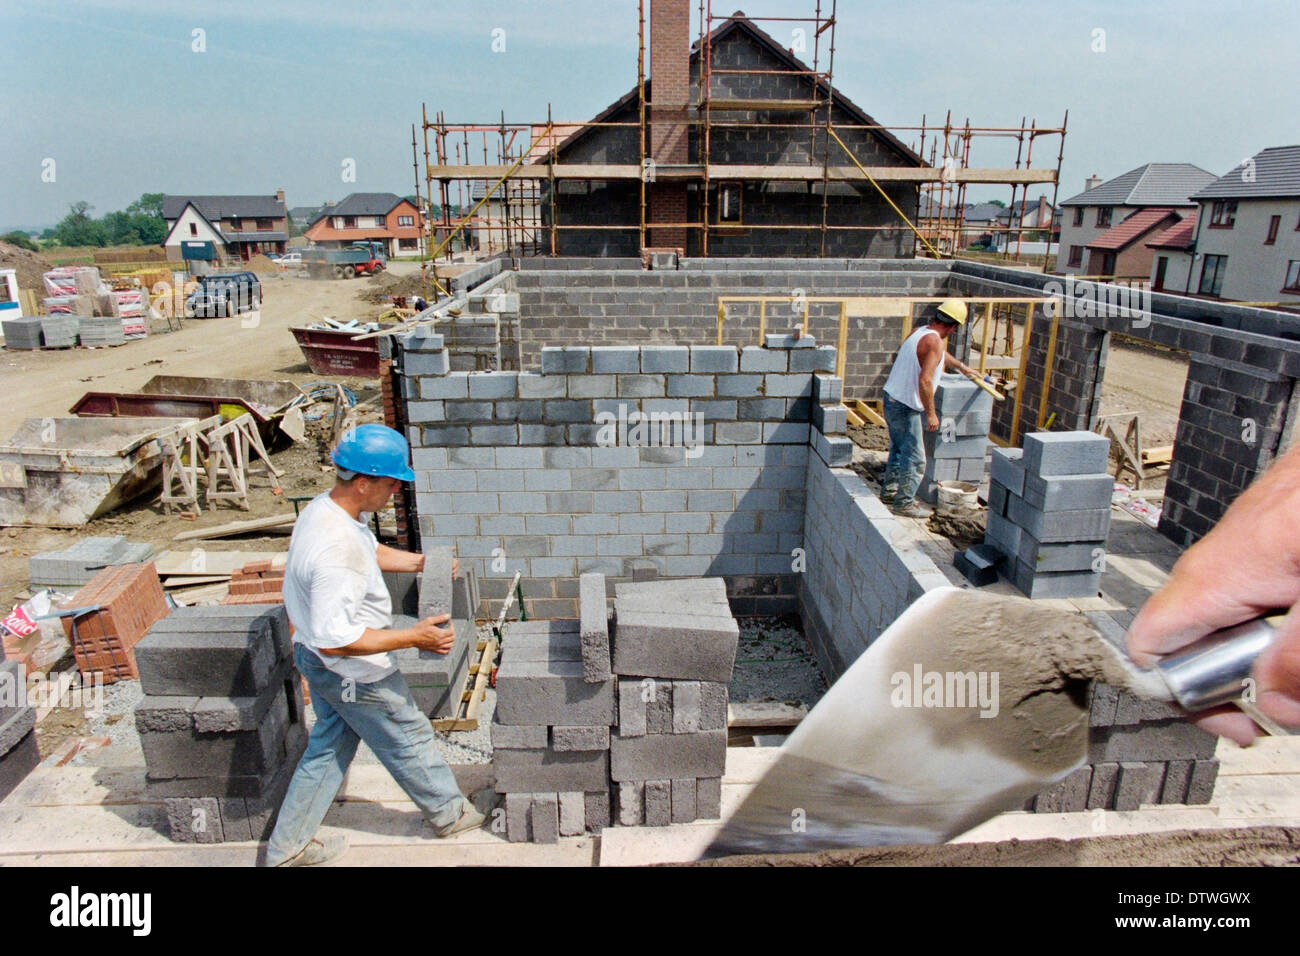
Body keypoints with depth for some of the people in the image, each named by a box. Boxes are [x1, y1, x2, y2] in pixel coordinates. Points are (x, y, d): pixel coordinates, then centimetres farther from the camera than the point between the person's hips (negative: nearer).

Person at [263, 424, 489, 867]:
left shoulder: (326, 507, -5)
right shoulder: (336, 548, -37)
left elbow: (371, 551, 16)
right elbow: (336, 640, -35)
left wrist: (418, 562, 7)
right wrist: (414, 638, -31)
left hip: (318, 661, 9)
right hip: (353, 672, -9)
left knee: (330, 746, 24)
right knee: (410, 740, 14)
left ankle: (288, 847, 38)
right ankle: (450, 813, 39)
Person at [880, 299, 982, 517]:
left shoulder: (920, 332, 11)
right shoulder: (933, 341, -19)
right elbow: (924, 380, -27)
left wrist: (961, 366, 46)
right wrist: (931, 413, -20)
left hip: (892, 399, 10)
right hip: (906, 408, -10)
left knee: (899, 449, 24)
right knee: (915, 459, 0)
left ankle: (889, 489, 35)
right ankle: (905, 503, 7)